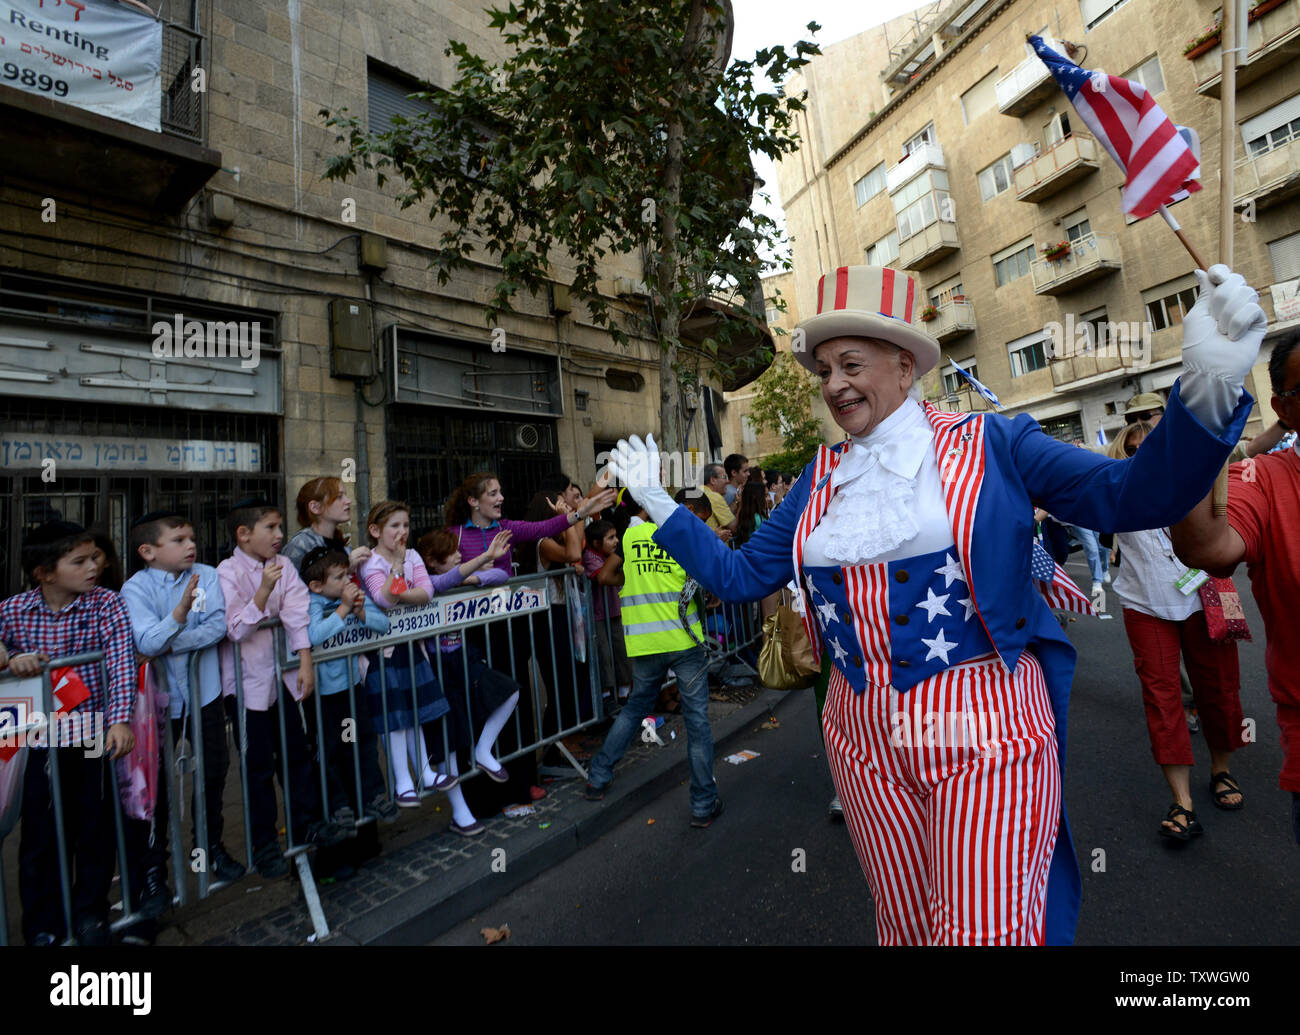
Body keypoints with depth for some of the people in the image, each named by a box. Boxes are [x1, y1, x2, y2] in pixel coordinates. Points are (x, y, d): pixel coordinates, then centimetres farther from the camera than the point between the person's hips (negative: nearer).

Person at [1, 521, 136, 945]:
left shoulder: (106, 603, -9)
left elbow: (122, 660, -16)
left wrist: (120, 719, -26)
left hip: (94, 729, -1)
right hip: (39, 732, 1)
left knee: (96, 828, 9)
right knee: (39, 833, 11)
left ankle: (90, 914, 30)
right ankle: (42, 926, 31)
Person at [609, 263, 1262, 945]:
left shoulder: (989, 443, -2)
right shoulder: (821, 479, 6)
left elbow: (1133, 497, -10)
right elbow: (740, 576, 8)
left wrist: (1206, 389, -26)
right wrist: (657, 502, 6)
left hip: (984, 733, -3)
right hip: (865, 739, 4)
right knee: (904, 928, 19)